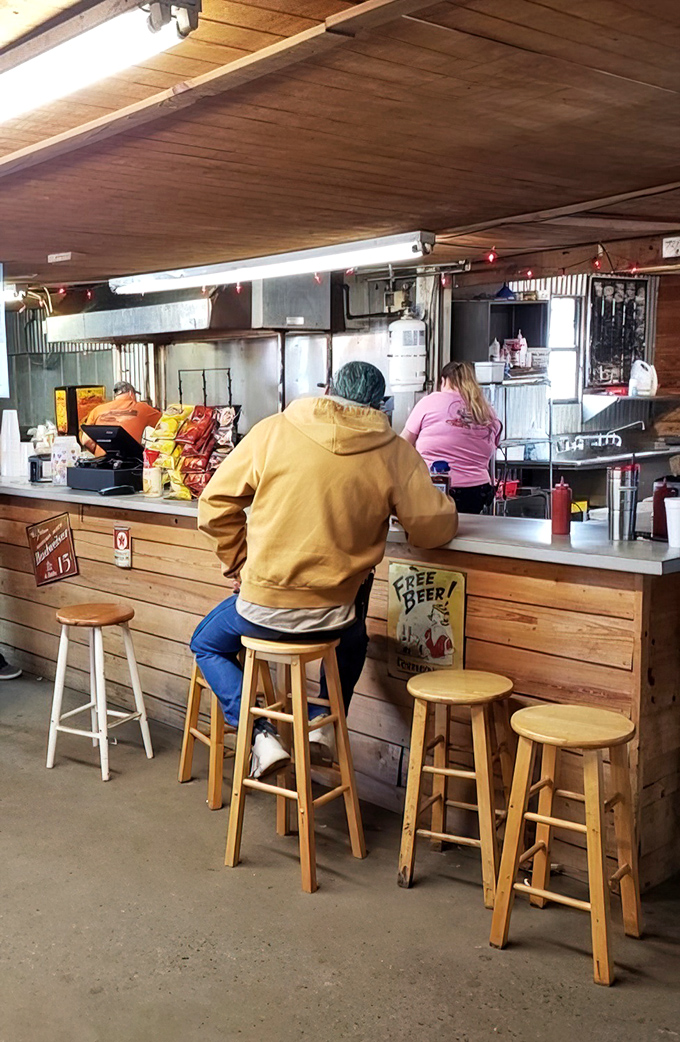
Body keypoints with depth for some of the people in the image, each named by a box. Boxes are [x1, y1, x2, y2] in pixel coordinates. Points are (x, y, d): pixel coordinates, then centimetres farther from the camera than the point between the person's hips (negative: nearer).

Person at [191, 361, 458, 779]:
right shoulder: (396, 454, -5)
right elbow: (434, 528, -2)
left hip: (262, 608, -2)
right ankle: (324, 724, 24)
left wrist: (238, 562, 12)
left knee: (208, 645, 29)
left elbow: (215, 504, -2)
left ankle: (261, 735, 9)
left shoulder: (273, 431, -5)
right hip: (334, 615, 2)